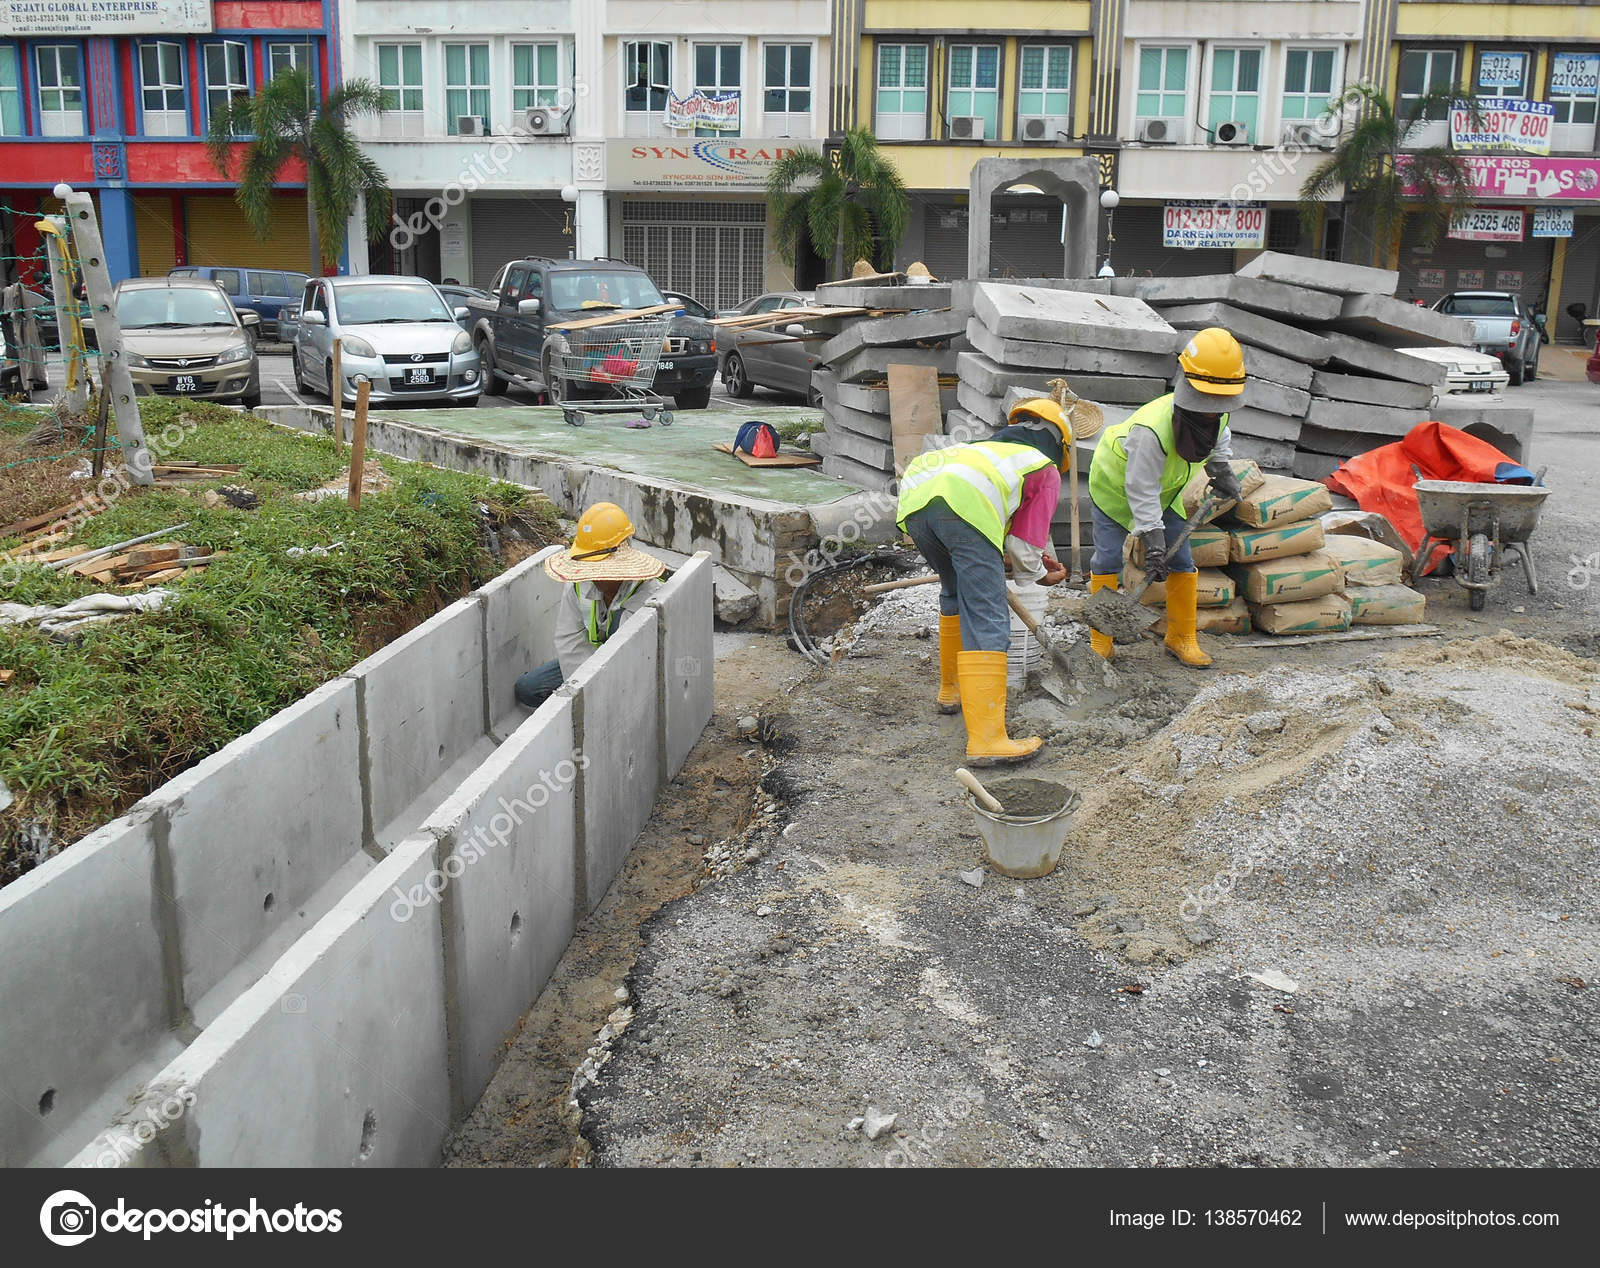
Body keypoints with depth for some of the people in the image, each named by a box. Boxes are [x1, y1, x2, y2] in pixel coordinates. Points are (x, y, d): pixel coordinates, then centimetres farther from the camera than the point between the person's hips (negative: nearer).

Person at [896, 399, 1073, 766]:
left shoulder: (984, 448, 44)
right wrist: (1038, 573, 40)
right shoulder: (1046, 470, 27)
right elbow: (1026, 539, 21)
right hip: (965, 505, -6)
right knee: (987, 622, -7)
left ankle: (952, 689, 42)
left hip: (913, 501, 6)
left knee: (956, 592, 31)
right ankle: (986, 740, -15)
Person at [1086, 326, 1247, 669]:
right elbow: (1141, 493, -36)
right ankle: (1100, 640, 6)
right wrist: (1153, 545, -36)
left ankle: (1182, 638, 16)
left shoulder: (1216, 415, -19)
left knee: (1181, 562, 3)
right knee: (1107, 562, -7)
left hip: (1165, 490, 6)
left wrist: (1222, 471, -2)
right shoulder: (1151, 430, -42)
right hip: (1116, 485, -6)